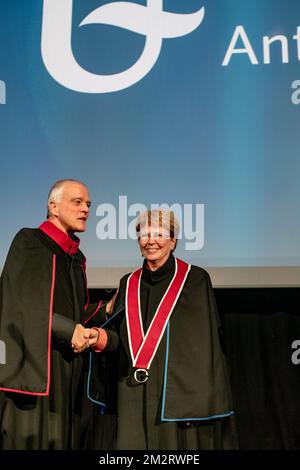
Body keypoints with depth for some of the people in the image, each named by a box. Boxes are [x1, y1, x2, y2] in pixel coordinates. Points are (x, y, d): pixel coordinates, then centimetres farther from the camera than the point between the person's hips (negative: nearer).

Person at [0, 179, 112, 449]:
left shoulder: (77, 258, 16)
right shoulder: (29, 242, -5)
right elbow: (24, 303, -14)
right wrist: (70, 330, -15)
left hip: (68, 371, 7)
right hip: (34, 364, -7)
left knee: (60, 437, 9)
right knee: (29, 436, -3)